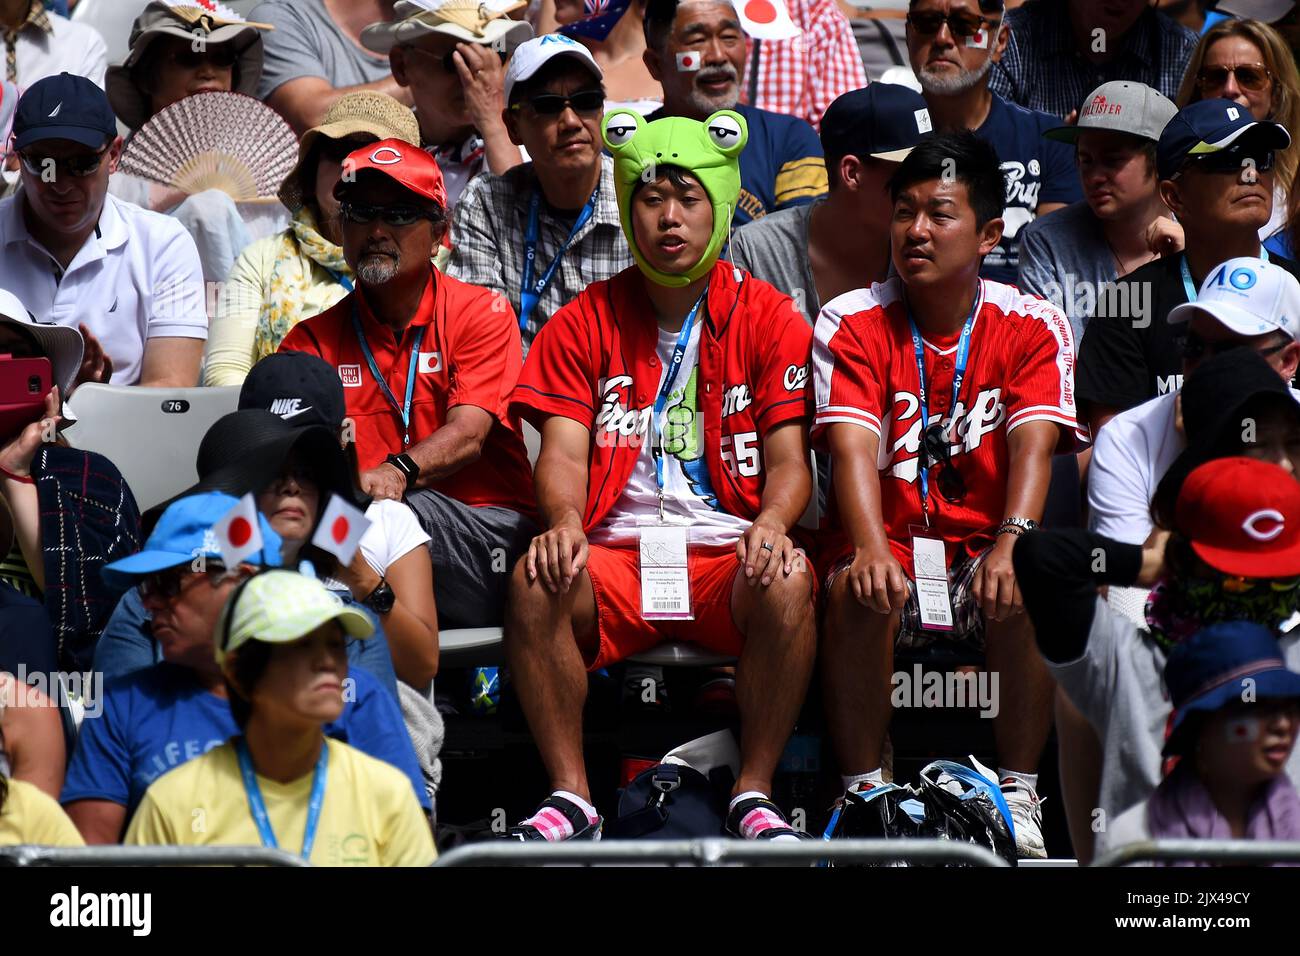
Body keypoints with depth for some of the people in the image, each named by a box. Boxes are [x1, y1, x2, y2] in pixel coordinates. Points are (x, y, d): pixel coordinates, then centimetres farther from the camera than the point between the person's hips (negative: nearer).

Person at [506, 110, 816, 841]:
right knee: (536, 582, -30)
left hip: (729, 549, -1)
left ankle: (755, 795, -20)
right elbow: (564, 450, 1)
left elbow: (790, 457, 2)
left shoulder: (770, 319, 8)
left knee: (787, 584, -34)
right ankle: (571, 797, -18)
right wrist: (564, 520, -22)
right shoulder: (584, 323, 11)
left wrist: (773, 521, -22)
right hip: (616, 553, 1)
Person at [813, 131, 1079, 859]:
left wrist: (1010, 544, -35)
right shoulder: (853, 323, -2)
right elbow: (853, 447, -16)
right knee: (856, 589, -33)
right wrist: (871, 550, -36)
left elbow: (1034, 443, -15)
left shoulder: (1033, 326, 0)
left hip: (983, 549, 0)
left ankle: (1018, 795, -16)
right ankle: (864, 791, -16)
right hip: (891, 544, 0)